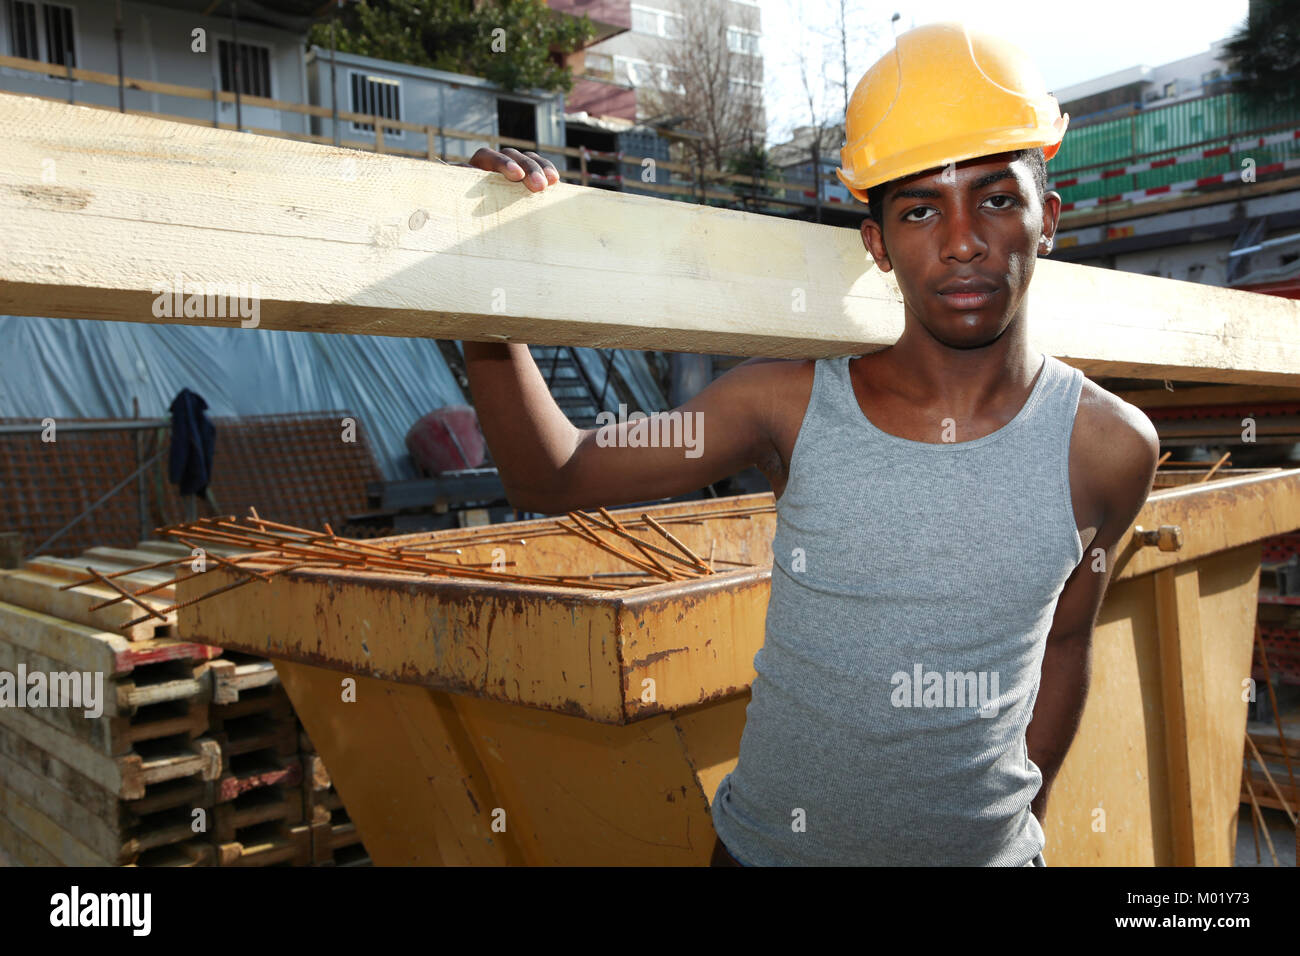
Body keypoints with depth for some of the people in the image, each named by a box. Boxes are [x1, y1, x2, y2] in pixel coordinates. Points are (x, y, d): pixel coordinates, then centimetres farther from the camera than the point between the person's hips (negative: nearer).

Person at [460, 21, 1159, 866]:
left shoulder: (1109, 449, -11)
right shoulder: (791, 405, -16)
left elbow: (1063, 645, 3)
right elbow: (553, 478, -11)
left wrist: (1028, 822, 14)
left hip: (987, 848, 1)